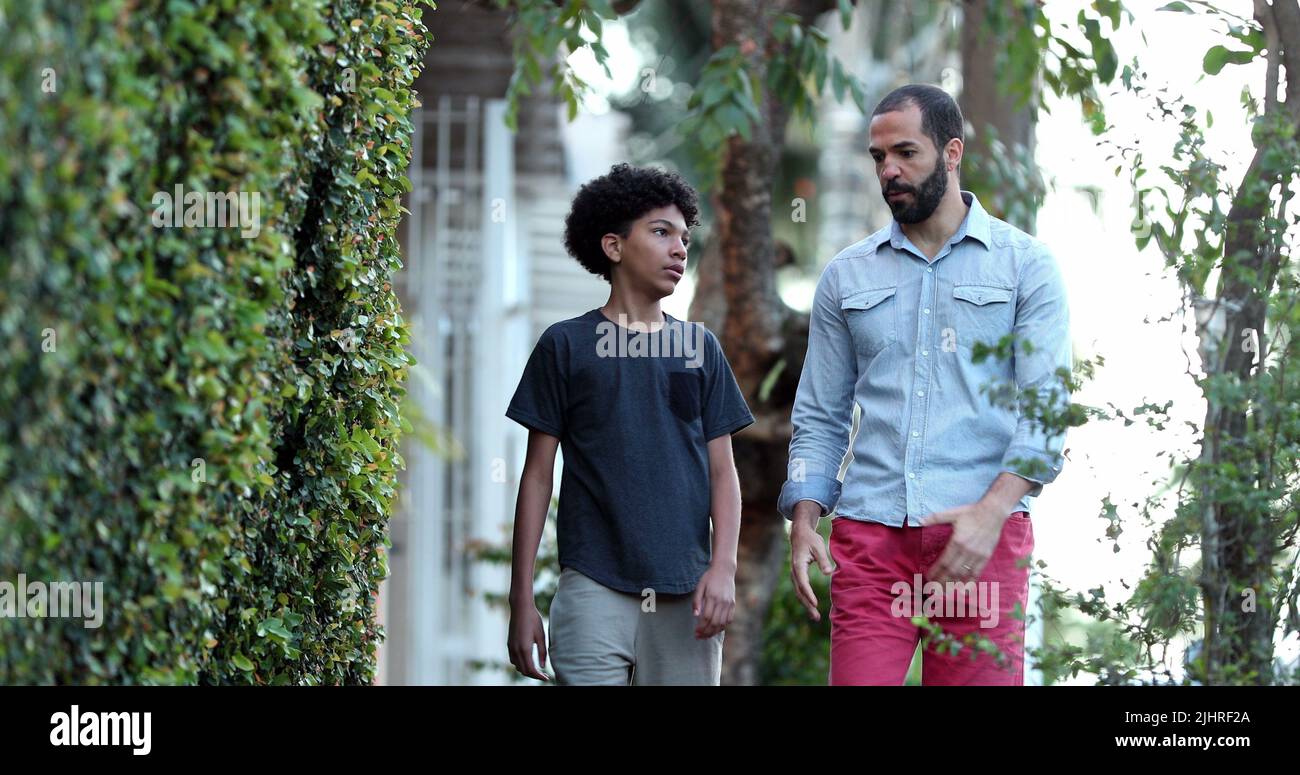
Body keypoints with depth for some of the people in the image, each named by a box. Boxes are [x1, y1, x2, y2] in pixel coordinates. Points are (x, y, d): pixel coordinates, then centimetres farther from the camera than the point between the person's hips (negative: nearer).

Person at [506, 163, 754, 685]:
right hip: (595, 590, -3)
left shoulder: (700, 347, 13)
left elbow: (722, 471, 11)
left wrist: (723, 567, -4)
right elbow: (538, 475, 5)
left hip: (686, 594, 3)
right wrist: (521, 601, 0)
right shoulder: (566, 345, 5)